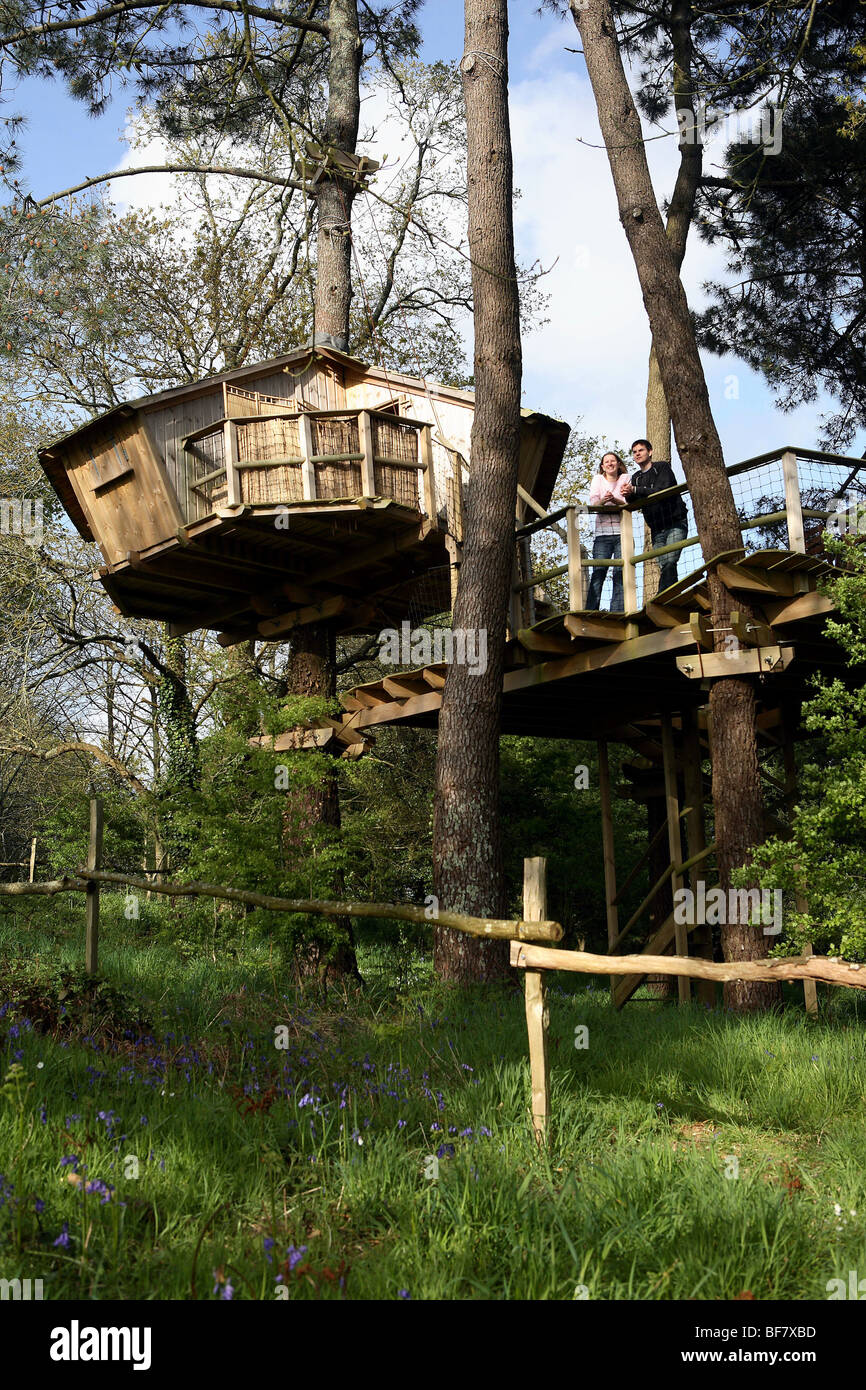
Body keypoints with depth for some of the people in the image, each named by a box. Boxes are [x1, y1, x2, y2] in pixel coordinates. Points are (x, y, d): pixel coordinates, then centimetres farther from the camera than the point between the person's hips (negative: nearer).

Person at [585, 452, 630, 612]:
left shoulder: (625, 479, 11)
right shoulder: (598, 479, 14)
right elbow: (593, 503, 1)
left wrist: (614, 500, -22)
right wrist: (603, 500, -22)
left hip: (622, 532, 0)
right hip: (603, 532, 0)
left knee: (620, 572, -8)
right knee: (599, 571, -11)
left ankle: (617, 611, -8)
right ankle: (591, 610, -14)